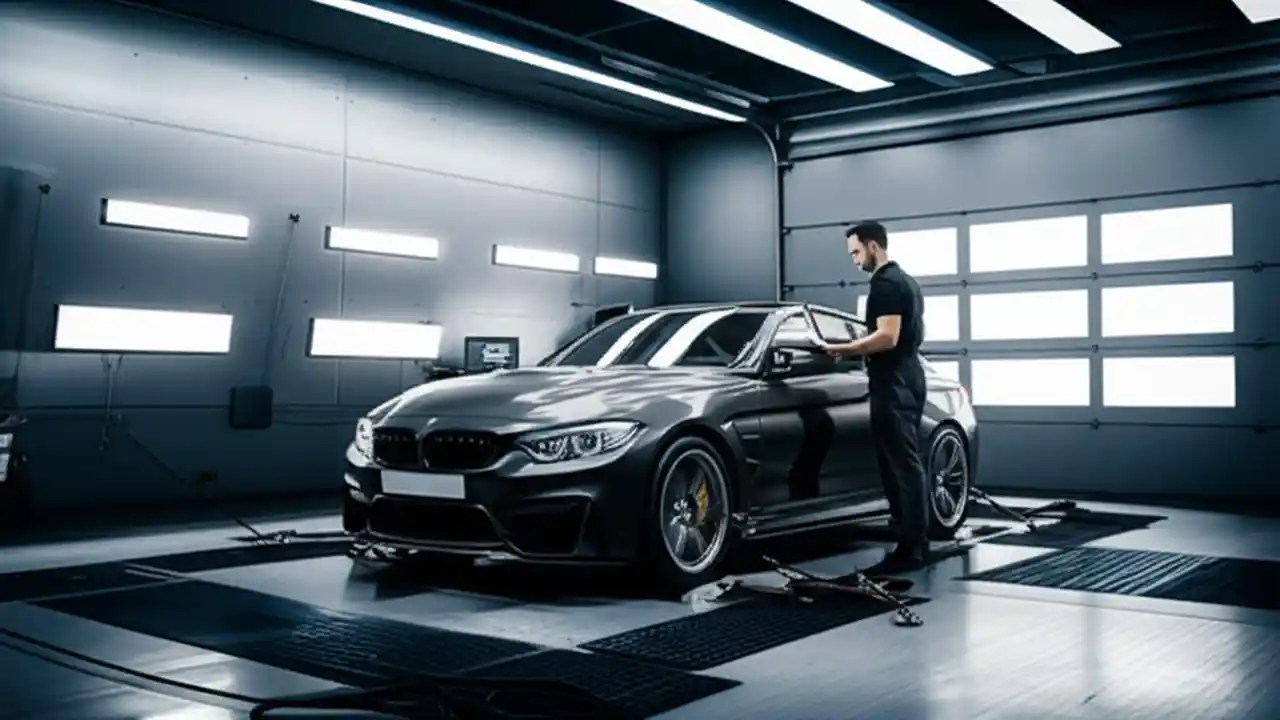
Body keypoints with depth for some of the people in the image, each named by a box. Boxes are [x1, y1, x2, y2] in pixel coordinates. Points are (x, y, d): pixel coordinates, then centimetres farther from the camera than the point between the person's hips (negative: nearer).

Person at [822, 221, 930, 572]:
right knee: (907, 463, 12)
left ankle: (911, 549, -9)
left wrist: (843, 349, -17)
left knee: (900, 464, -10)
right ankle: (917, 542, 16)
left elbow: (887, 337, -23)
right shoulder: (905, 280, 20)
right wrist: (858, 347, 26)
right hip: (908, 377, 11)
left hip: (893, 383, -11)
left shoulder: (885, 284, -13)